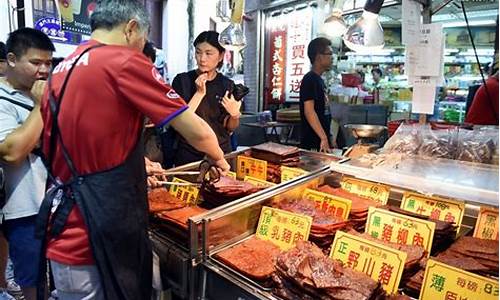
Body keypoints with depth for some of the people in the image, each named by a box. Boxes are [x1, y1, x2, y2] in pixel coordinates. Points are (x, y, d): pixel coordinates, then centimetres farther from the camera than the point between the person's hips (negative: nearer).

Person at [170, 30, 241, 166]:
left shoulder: (227, 84, -1)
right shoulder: (182, 80, -7)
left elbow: (229, 128, 5)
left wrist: (235, 115, -16)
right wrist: (199, 93, -18)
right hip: (189, 156, -2)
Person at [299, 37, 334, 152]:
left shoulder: (319, 80, 16)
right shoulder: (310, 79, -13)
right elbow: (309, 111, -23)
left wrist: (330, 139, 21)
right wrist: (324, 138, -27)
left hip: (322, 142, 9)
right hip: (313, 144, -9)